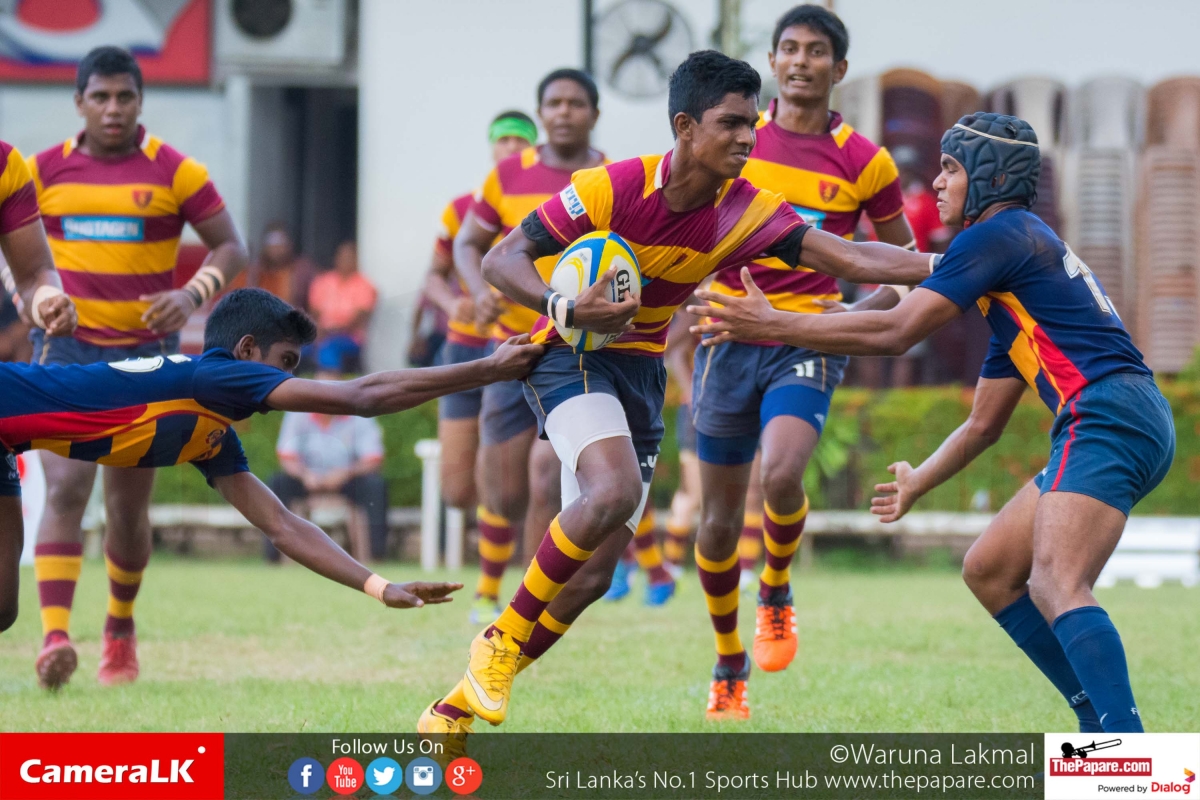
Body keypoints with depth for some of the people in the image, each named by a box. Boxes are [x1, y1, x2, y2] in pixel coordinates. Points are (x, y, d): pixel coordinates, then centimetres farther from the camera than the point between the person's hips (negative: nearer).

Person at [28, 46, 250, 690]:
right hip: (66, 350, 0)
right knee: (64, 488, -17)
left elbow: (231, 248, -2)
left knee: (129, 505, 9)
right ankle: (55, 638, -26)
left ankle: (120, 631, 32)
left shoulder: (175, 172, -4)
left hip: (144, 353, 0)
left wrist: (194, 293, -19)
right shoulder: (45, 170, 2)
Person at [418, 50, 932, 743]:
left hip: (643, 368, 5)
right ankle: (501, 640, -15)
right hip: (571, 352, -5)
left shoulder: (747, 212, -10)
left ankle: (458, 708, 14)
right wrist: (566, 309, -35)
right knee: (614, 489, -34)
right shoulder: (612, 188, -21)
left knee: (594, 574, -1)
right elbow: (503, 260, -17)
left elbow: (850, 258, -14)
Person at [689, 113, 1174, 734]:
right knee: (987, 570, 15)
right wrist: (919, 482, 41)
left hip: (1111, 412, -10)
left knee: (1057, 586, -25)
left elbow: (895, 331, -10)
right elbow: (985, 421, 34)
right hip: (1102, 427, 10)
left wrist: (772, 325, -5)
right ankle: (1103, 720, 12)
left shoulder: (999, 235, -3)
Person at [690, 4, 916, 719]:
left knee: (781, 476, -28)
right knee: (720, 518, 4)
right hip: (731, 337, 2)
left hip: (808, 342, -2)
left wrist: (860, 313, -6)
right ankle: (730, 665, 25)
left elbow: (907, 264, 11)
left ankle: (777, 593, 3)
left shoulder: (864, 161, 0)